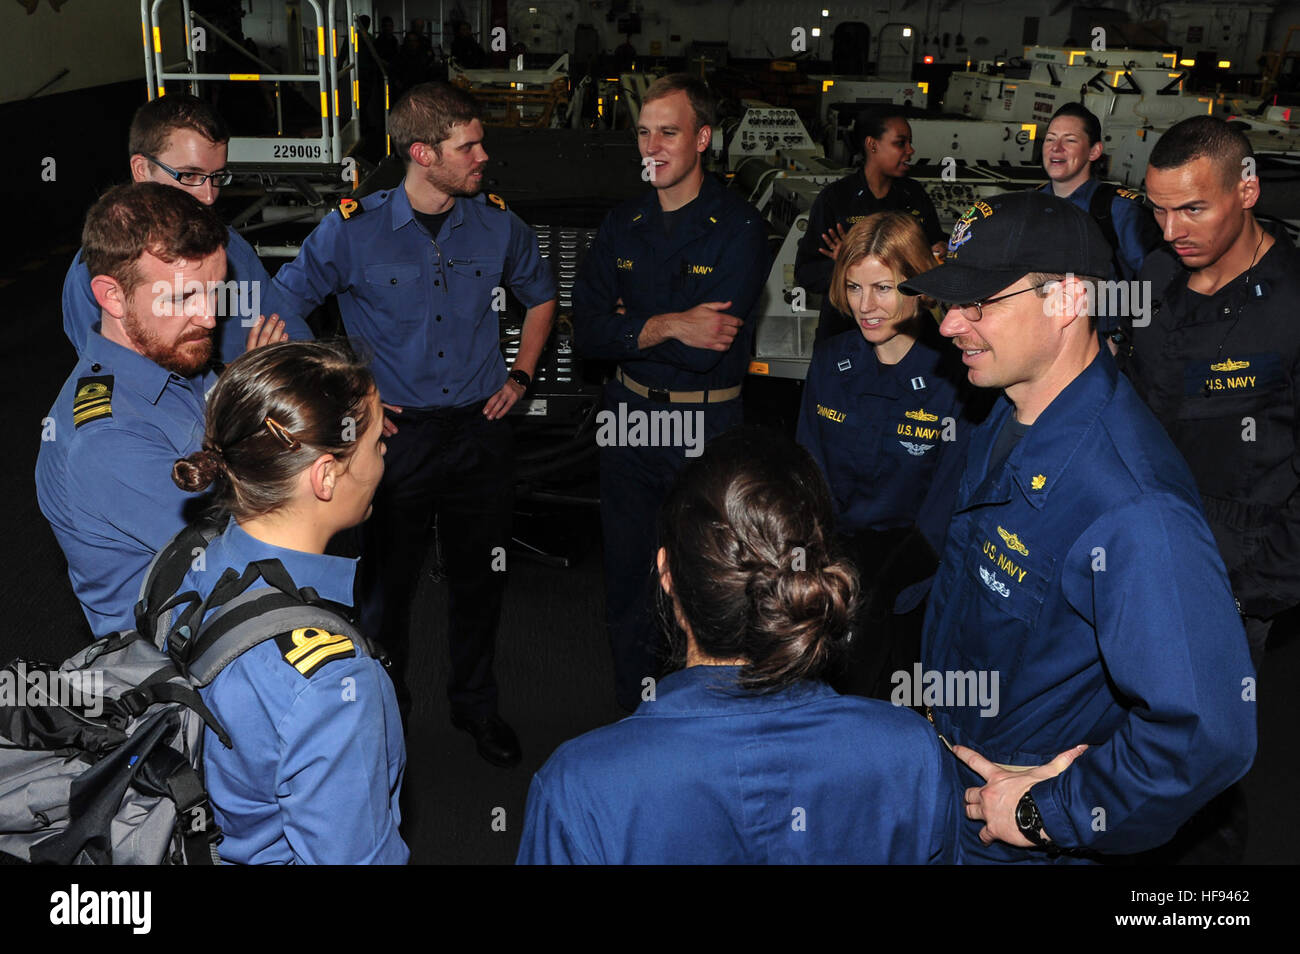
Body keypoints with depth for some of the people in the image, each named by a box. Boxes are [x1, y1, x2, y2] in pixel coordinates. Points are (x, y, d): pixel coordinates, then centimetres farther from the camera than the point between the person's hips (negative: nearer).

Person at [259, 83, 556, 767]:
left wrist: (520, 376, 9)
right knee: (387, 586, 10)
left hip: (481, 432, 3)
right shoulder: (353, 230, -10)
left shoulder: (497, 224, -1)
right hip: (397, 435, -2)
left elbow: (541, 295, 18)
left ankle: (476, 706, 38)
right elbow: (277, 313, -2)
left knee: (480, 581, 15)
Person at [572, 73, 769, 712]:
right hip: (628, 419, 5)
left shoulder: (738, 228, -9)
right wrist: (668, 326, -16)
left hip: (707, 426, -4)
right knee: (627, 581, 13)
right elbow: (586, 333, -4)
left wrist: (629, 324, -12)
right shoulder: (621, 226, 7)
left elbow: (711, 346, -20)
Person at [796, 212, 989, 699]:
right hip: (836, 544, 4)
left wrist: (868, 597, -20)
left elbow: (941, 516, -10)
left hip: (911, 550, -4)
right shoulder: (829, 360, 5)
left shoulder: (955, 377, -9)